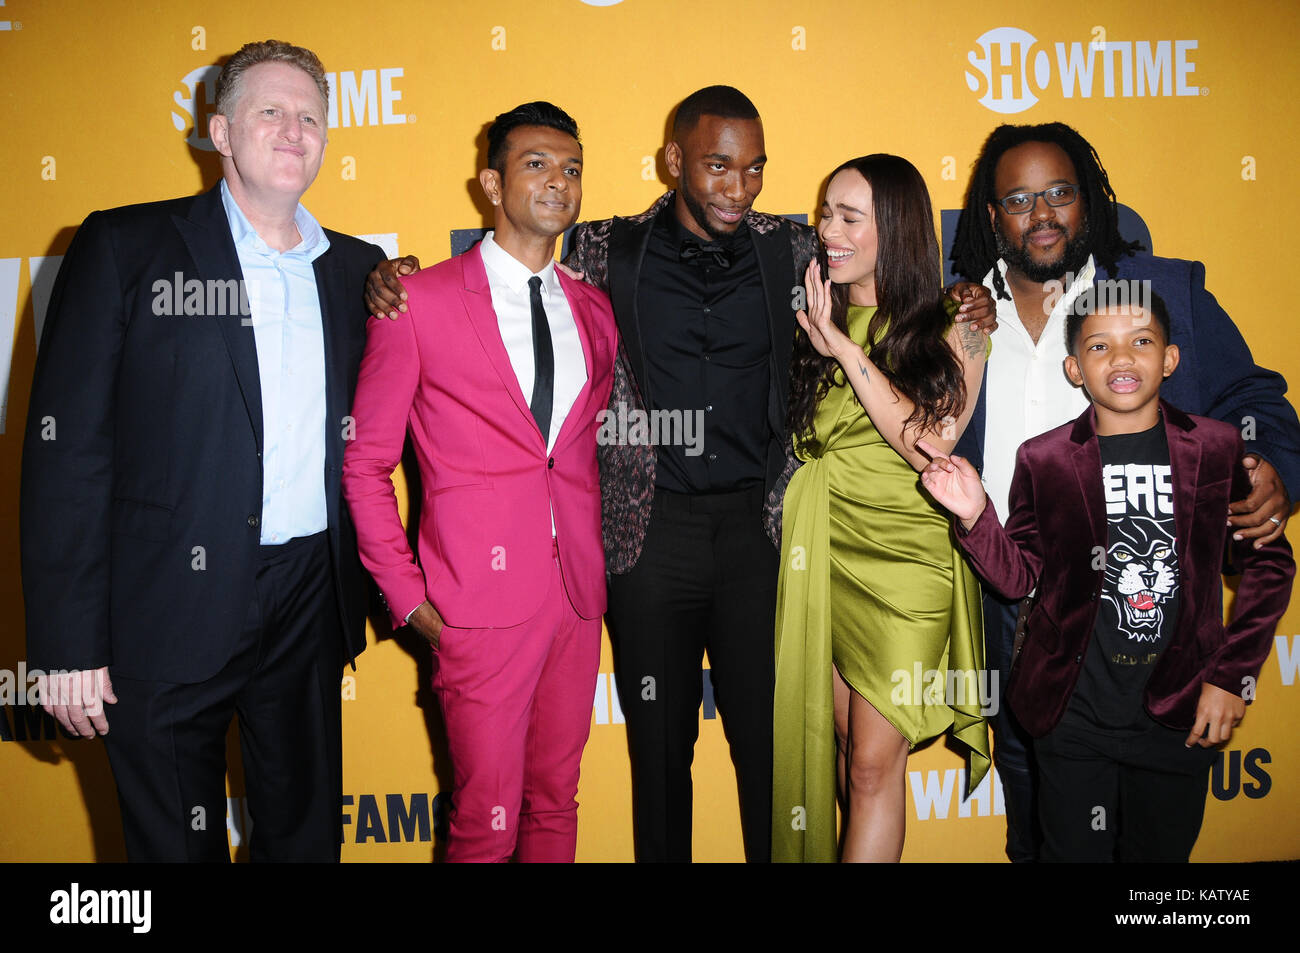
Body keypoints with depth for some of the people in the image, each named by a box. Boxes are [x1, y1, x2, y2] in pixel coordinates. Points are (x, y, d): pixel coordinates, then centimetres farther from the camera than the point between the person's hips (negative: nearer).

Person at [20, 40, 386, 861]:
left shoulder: (356, 268, 9)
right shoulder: (125, 248, -3)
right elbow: (68, 447, -8)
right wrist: (69, 642, -11)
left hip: (311, 601, 4)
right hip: (172, 606, -3)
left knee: (306, 830, 17)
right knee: (177, 840, 12)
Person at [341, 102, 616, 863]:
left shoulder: (593, 310, 12)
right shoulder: (419, 301, -3)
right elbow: (365, 463, -1)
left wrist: (595, 560, 6)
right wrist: (407, 595, -5)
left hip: (577, 594, 5)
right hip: (481, 600, -4)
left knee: (556, 805, 15)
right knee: (487, 821, 3)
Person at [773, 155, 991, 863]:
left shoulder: (952, 332, -2)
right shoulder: (811, 320, 6)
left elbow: (926, 444, -16)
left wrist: (843, 347, -16)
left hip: (907, 558, -3)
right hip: (825, 553, 3)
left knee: (874, 761, -2)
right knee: (839, 744, 11)